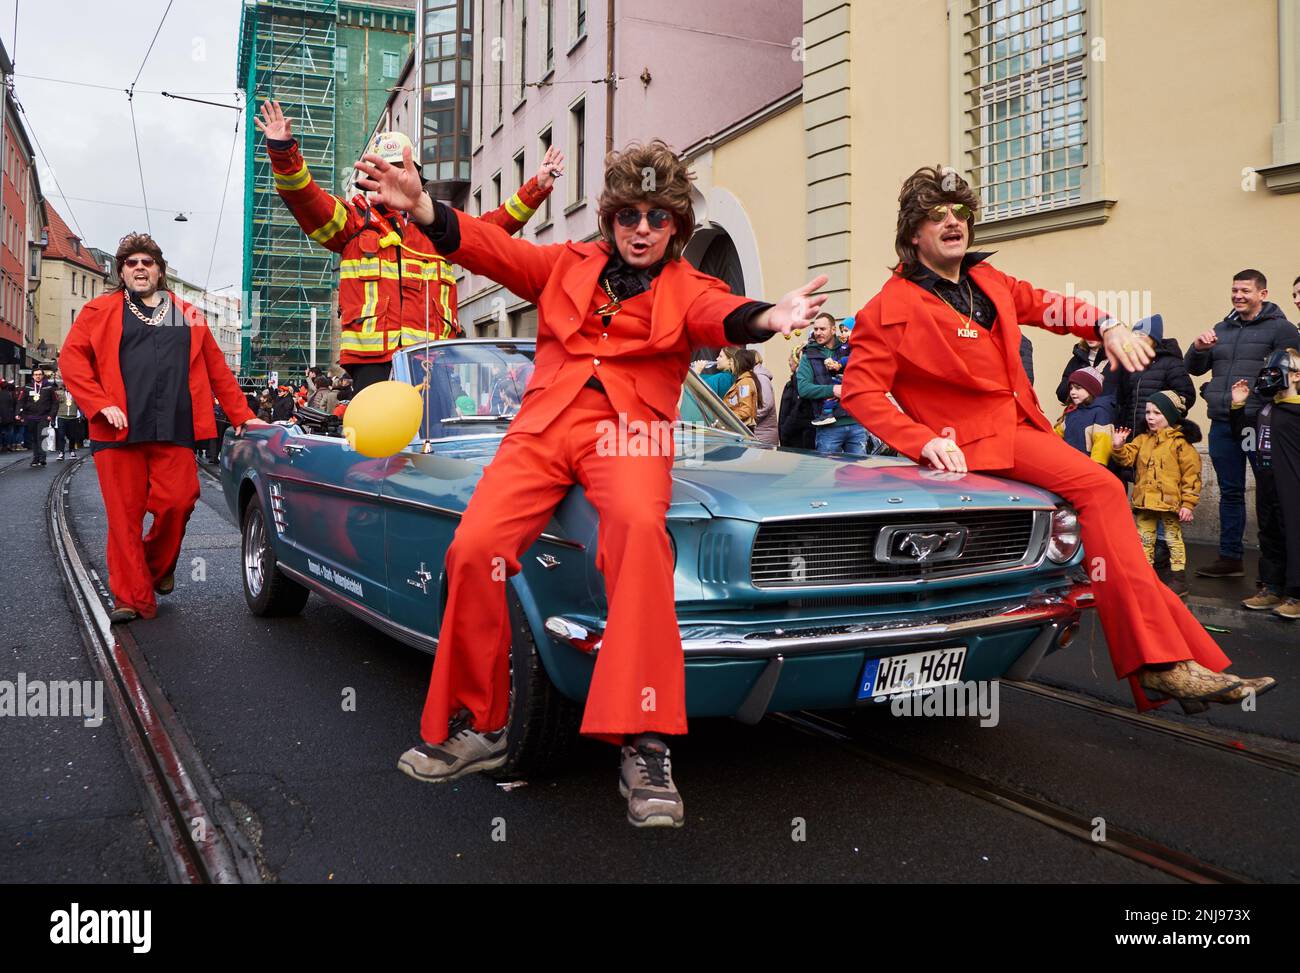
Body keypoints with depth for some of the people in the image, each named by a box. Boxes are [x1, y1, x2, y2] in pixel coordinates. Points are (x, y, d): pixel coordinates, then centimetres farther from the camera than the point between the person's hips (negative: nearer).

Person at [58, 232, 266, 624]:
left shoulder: (188, 316, 18)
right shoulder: (101, 311, 12)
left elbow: (217, 370, 18)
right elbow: (71, 357, 4)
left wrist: (242, 416, 15)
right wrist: (101, 405, -7)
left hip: (174, 430, 1)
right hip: (119, 429, -1)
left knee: (176, 503, -7)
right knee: (124, 514, -1)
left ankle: (158, 568, 21)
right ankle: (132, 598, 7)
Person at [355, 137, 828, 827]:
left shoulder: (686, 289, 15)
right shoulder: (568, 265, 22)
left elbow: (719, 316, -8)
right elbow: (493, 249, 10)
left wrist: (767, 318, -32)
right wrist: (421, 207, -8)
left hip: (631, 428, -2)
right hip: (543, 425, 3)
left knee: (639, 524, -36)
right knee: (473, 548, -21)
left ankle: (643, 744, -33)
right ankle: (476, 727, 0)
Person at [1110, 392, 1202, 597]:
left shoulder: (1180, 443, -7)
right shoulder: (1142, 440, 10)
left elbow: (1191, 474, -9)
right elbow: (1127, 458, 4)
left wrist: (1188, 503, -13)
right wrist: (1119, 447, -17)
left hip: (1169, 502, -5)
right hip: (1144, 503, 6)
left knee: (1174, 540, 5)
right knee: (1144, 541, 11)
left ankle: (1179, 580, 13)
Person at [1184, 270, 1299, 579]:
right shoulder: (1222, 330, 17)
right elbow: (1194, 368, 15)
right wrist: (1198, 348, -5)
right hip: (1222, 426, 6)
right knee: (1230, 493, 12)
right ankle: (1230, 558, 20)